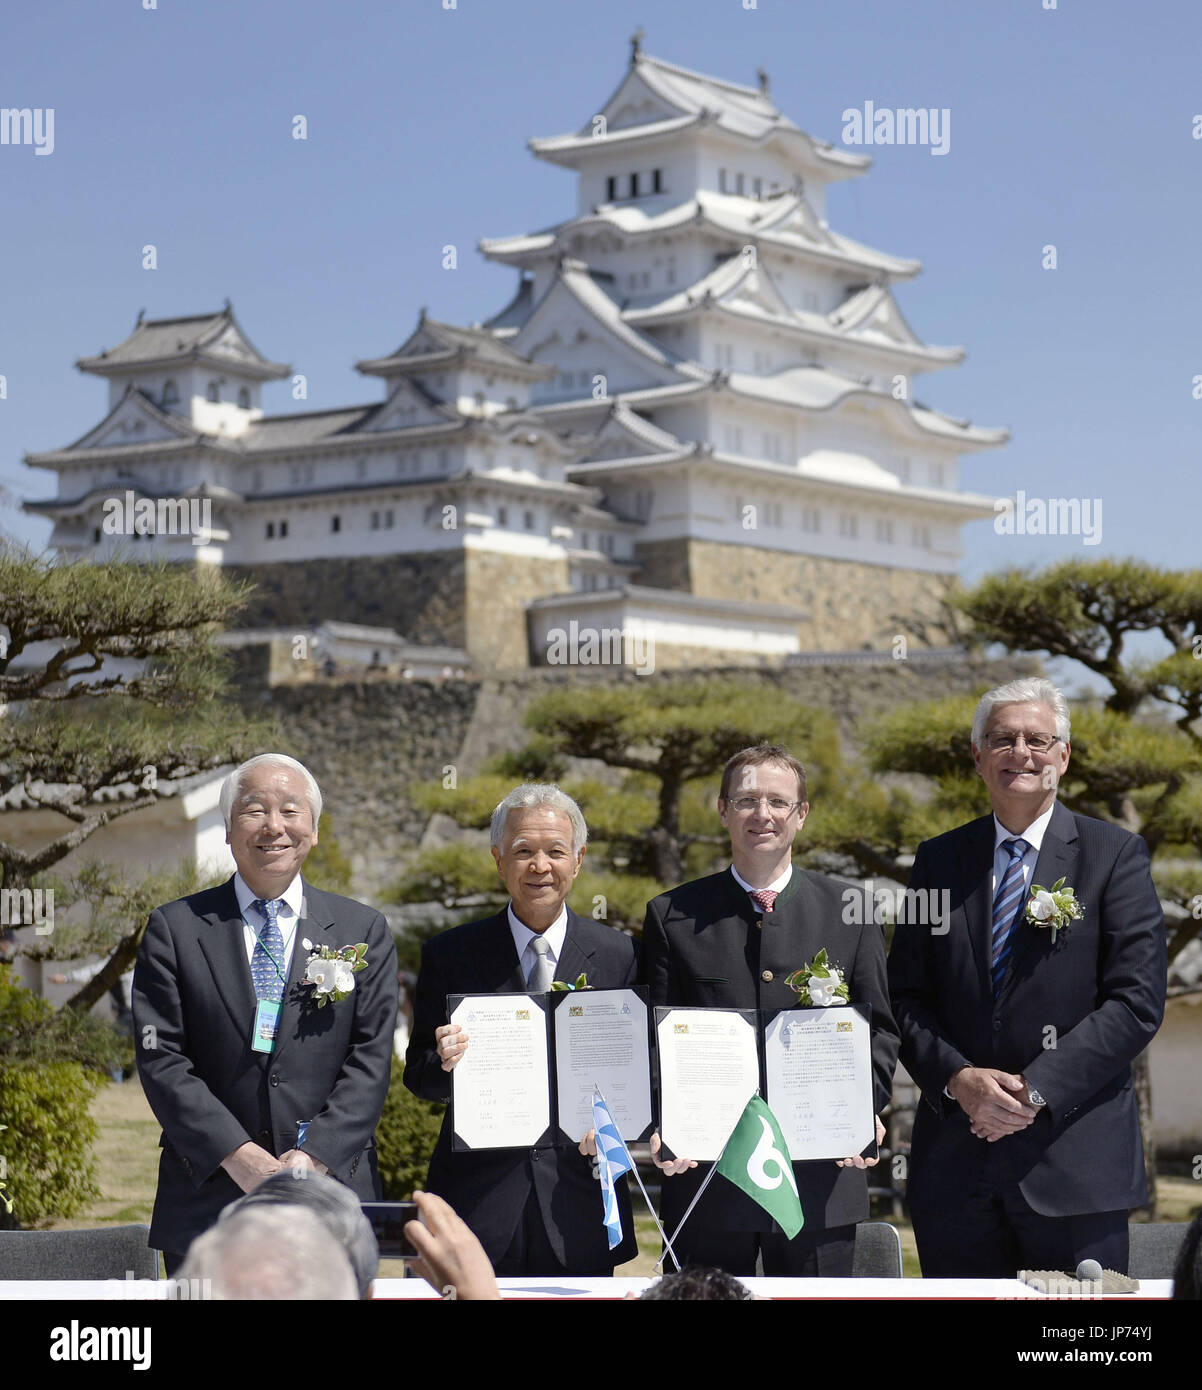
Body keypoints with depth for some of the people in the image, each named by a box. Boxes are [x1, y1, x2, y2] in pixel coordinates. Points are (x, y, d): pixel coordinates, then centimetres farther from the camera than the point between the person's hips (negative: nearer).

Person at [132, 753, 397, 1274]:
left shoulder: (364, 931, 9)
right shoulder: (174, 929, 5)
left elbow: (371, 1059, 1)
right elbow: (161, 1060, -2)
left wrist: (313, 1156, -12)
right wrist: (239, 1156, -13)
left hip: (334, 1193, 0)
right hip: (208, 1200, 0)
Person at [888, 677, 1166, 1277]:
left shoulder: (1114, 855, 1)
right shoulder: (939, 860, 11)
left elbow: (1137, 1001, -6)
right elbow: (905, 997, 9)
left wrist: (1035, 1089, -13)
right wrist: (958, 1079, -10)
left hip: (1074, 1156, -2)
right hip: (955, 1157, 3)